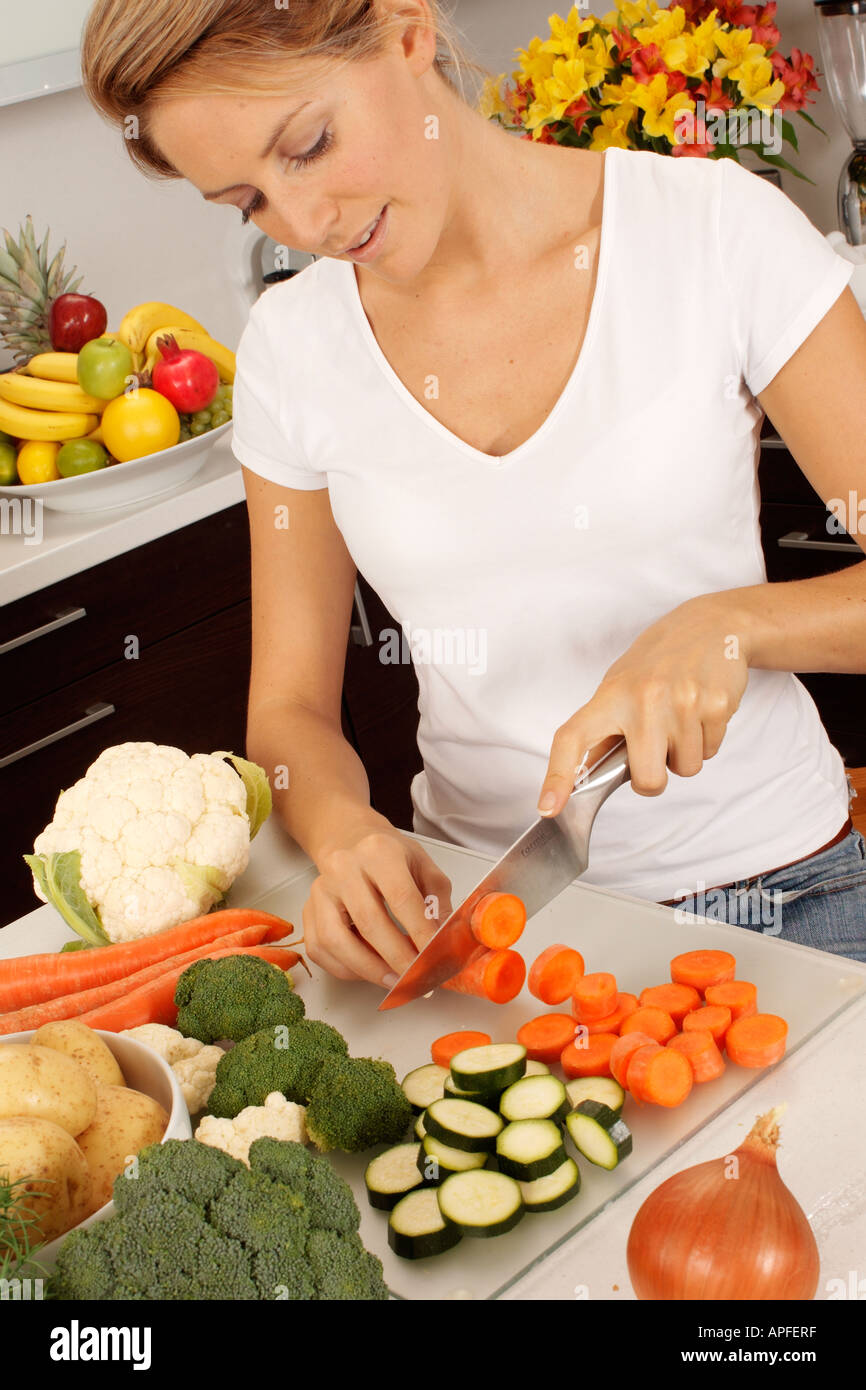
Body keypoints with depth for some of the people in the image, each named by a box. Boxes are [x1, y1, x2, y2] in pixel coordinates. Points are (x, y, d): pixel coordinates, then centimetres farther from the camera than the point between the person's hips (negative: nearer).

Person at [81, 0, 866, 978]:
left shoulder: (715, 227, -9)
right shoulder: (292, 348, -1)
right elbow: (288, 709, 4)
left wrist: (729, 622, -25)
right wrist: (342, 827, -16)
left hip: (776, 892, -3)